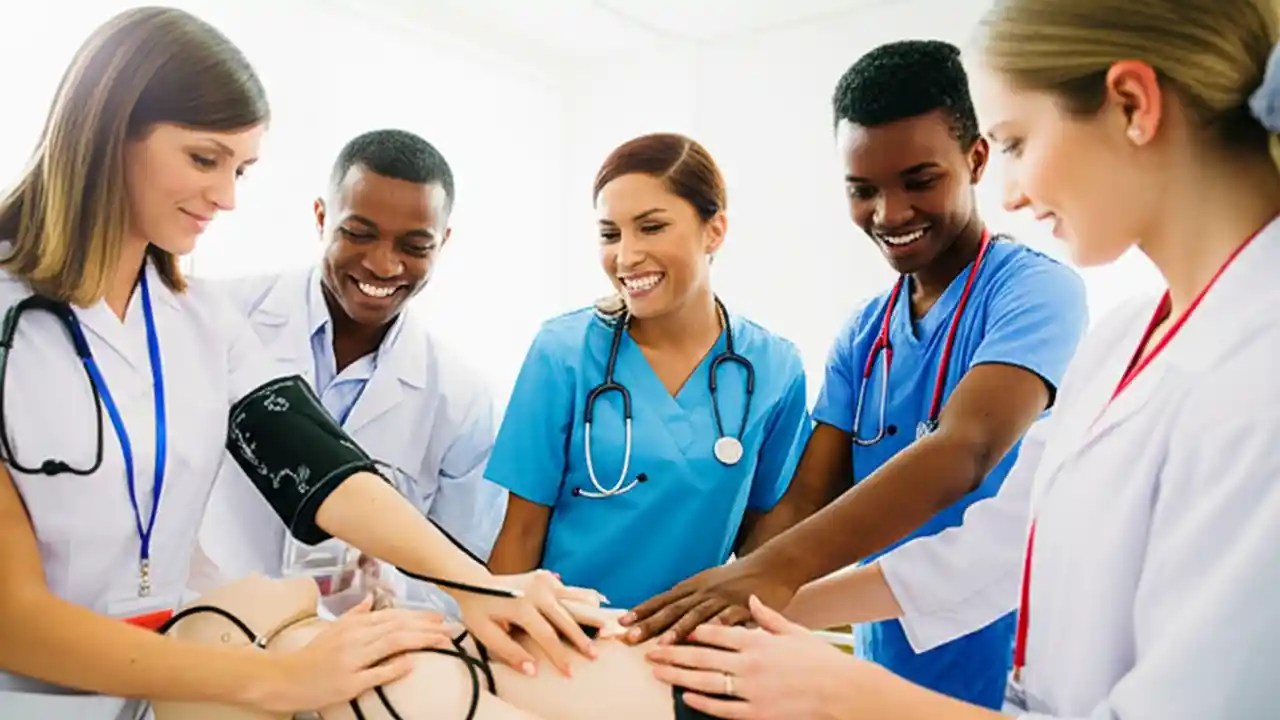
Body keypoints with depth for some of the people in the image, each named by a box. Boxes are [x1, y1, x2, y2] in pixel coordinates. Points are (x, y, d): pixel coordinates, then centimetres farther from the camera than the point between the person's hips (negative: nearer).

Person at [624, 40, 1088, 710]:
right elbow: (808, 495, -2)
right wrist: (740, 592, -19)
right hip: (885, 670, 6)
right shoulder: (861, 332, 5)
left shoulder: (1034, 288, -15)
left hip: (1002, 681, -6)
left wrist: (780, 568, -43)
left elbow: (963, 452, -31)